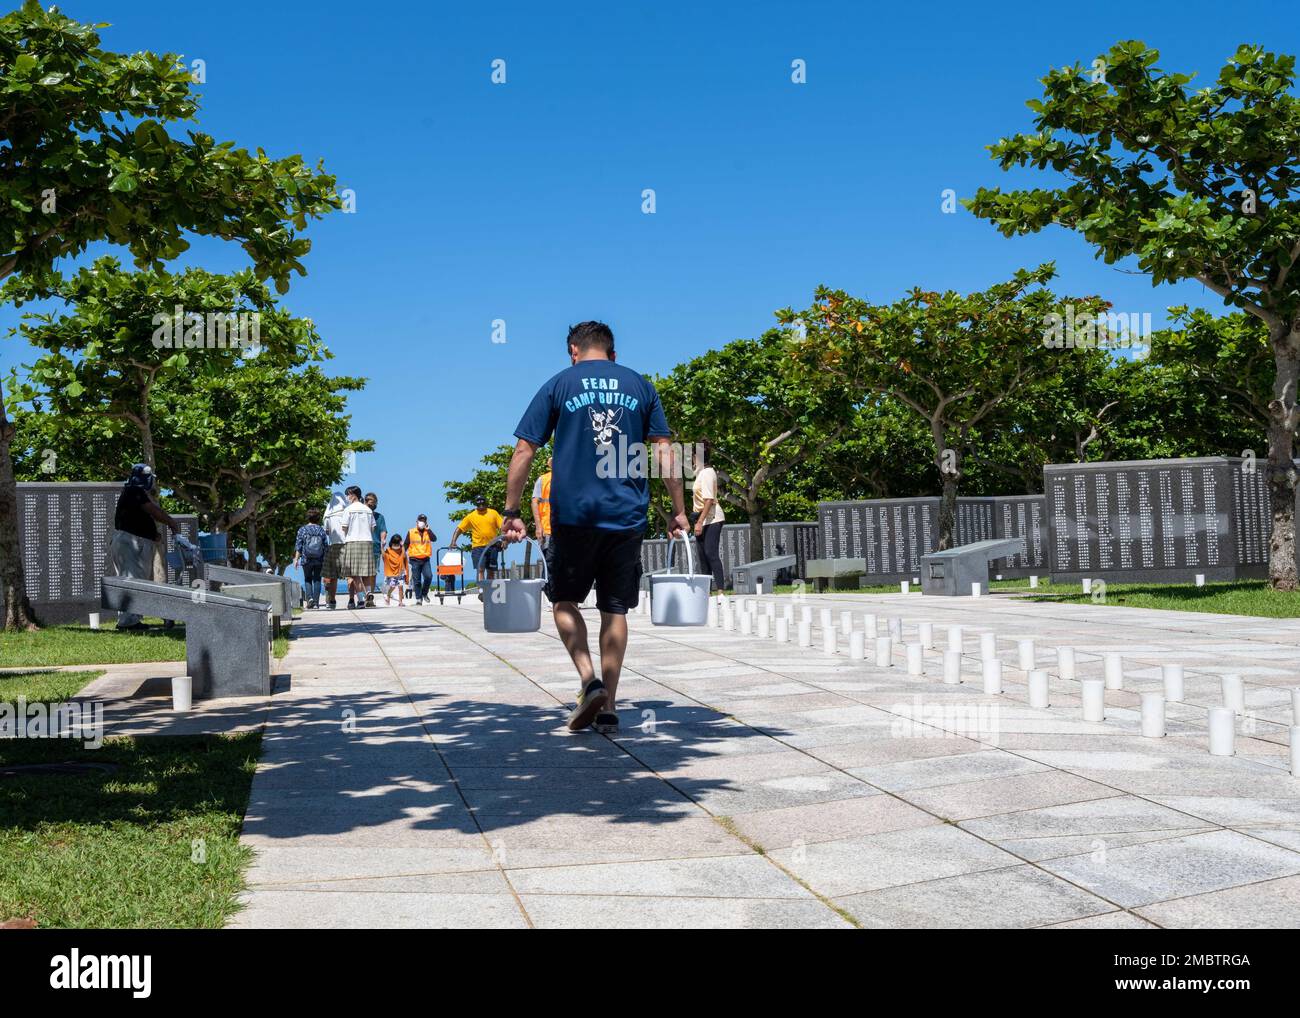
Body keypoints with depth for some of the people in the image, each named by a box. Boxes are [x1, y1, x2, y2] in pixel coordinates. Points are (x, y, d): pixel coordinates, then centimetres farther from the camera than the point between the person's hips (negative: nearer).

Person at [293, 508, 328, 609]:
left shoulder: (302, 529, -3)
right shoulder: (321, 530, 0)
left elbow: (298, 546, -4)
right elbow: (326, 546, 1)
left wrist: (296, 559, 0)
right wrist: (325, 560, 9)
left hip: (306, 560, -1)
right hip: (319, 560, 1)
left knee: (307, 579, 11)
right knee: (317, 579, 8)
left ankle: (310, 598, -9)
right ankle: (316, 601, 5)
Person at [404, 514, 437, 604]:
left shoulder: (428, 532, 10)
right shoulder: (411, 532, 5)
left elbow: (434, 539, -9)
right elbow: (406, 544, 6)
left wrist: (428, 529, -12)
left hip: (426, 559, 1)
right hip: (414, 559, -1)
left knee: (428, 576, -15)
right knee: (416, 580, 0)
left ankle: (424, 593, 8)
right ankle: (418, 598, 7)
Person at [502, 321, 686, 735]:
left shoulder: (558, 385, 6)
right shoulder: (640, 385, 11)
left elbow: (524, 452, 1)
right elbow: (664, 451, 5)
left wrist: (511, 511, 5)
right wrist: (678, 511, 9)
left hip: (573, 514, -2)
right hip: (627, 515, 2)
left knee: (565, 599, 14)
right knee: (615, 609, 8)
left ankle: (589, 680, -6)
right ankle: (608, 707, 9)